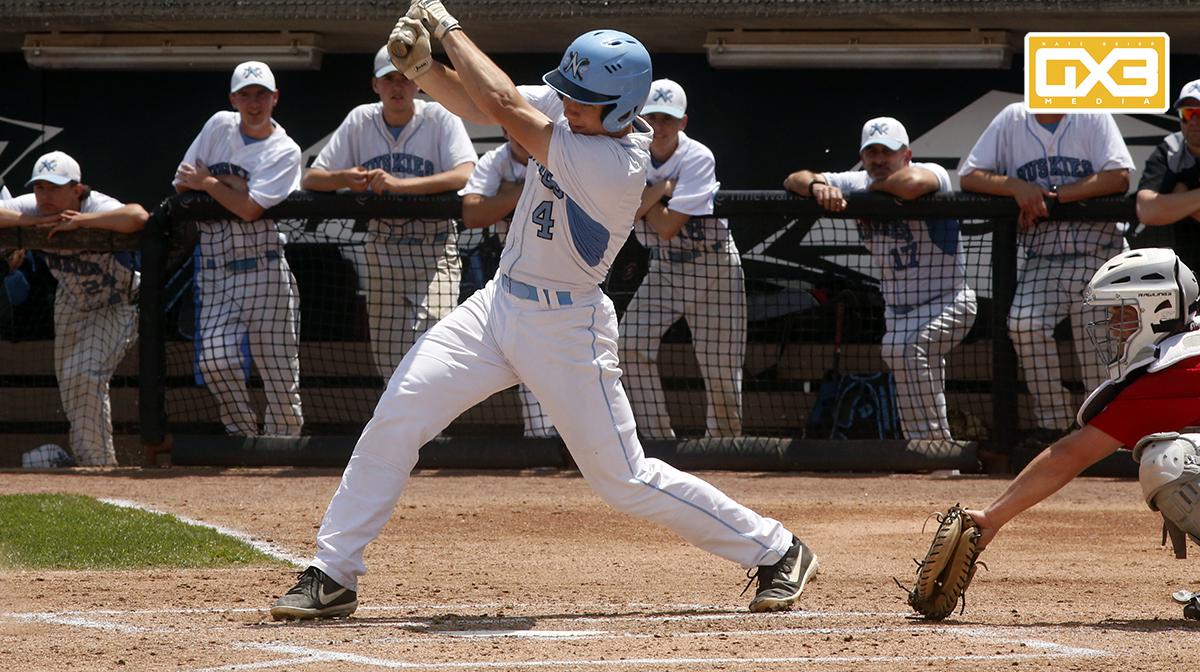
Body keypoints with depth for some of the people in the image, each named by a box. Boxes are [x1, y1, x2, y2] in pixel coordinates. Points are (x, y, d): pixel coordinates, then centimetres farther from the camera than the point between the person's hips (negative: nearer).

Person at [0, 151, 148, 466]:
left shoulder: (98, 207, -33)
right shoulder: (33, 208, -18)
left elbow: (138, 216, -54)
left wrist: (79, 221, -44)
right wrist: (35, 221, -38)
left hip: (117, 306, -6)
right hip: (71, 303, 6)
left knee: (84, 377, -22)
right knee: (69, 384, 12)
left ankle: (98, 462, -13)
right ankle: (86, 455, 30)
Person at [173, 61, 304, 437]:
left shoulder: (285, 152, -2)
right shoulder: (219, 127, 11)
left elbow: (250, 209, -14)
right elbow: (182, 184, 10)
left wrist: (208, 183, -3)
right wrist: (230, 185, -5)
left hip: (264, 274, -3)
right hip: (217, 274, 3)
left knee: (279, 372, -4)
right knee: (215, 357, -17)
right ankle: (243, 436, -2)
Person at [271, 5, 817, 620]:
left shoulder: (617, 165, -28)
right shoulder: (564, 107, -4)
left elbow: (503, 107, -29)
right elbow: (474, 103, 1)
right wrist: (419, 65, -20)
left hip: (565, 328, -7)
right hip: (498, 303, 7)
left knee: (623, 478, -1)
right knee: (395, 419, -4)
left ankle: (775, 551, 16)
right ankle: (333, 578, 1)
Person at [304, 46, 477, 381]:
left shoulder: (440, 119, -5)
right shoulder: (360, 121, 6)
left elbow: (465, 176, -21)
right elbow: (310, 179, 6)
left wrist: (399, 184, -29)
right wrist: (346, 178, -18)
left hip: (433, 249, -4)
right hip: (381, 250, 4)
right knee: (386, 352, 6)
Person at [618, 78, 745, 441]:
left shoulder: (698, 159, -18)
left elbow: (668, 226, -23)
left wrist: (643, 195, -10)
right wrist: (660, 189, -23)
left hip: (713, 267, -4)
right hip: (663, 267, 4)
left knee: (720, 365, -4)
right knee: (632, 346, -13)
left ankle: (724, 440, 18)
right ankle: (658, 438, -5)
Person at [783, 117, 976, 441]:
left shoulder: (932, 174, -19)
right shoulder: (856, 183, -1)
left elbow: (912, 184, -44)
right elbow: (794, 180, -6)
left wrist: (874, 187, -23)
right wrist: (817, 186, -30)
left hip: (948, 303, -8)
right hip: (897, 310, 8)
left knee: (905, 349, -33)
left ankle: (936, 442, -30)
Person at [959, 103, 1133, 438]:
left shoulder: (1092, 118, 1)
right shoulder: (1013, 119, 9)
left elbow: (1119, 177, -12)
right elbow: (969, 176, 8)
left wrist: (1051, 195, -15)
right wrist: (1018, 187, -11)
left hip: (1096, 247, -2)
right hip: (1042, 255, 2)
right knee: (1024, 323, -20)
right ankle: (1052, 422, -10)